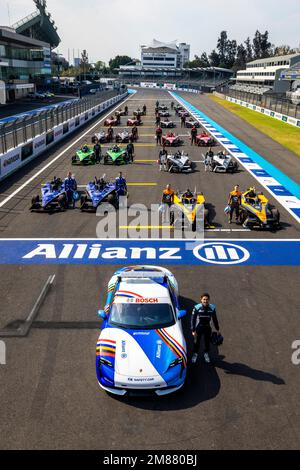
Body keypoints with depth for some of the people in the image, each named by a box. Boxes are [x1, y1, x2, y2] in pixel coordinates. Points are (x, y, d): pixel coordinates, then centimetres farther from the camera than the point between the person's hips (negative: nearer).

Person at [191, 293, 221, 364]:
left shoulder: (212, 308, -11)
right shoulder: (197, 308, -19)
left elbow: (215, 319, 2)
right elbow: (193, 319, -12)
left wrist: (217, 329, 8)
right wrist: (193, 330, -14)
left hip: (207, 328, 2)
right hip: (198, 328, -2)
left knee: (207, 342, 18)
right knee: (197, 342, 13)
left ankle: (206, 354, 44)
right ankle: (195, 354, 39)